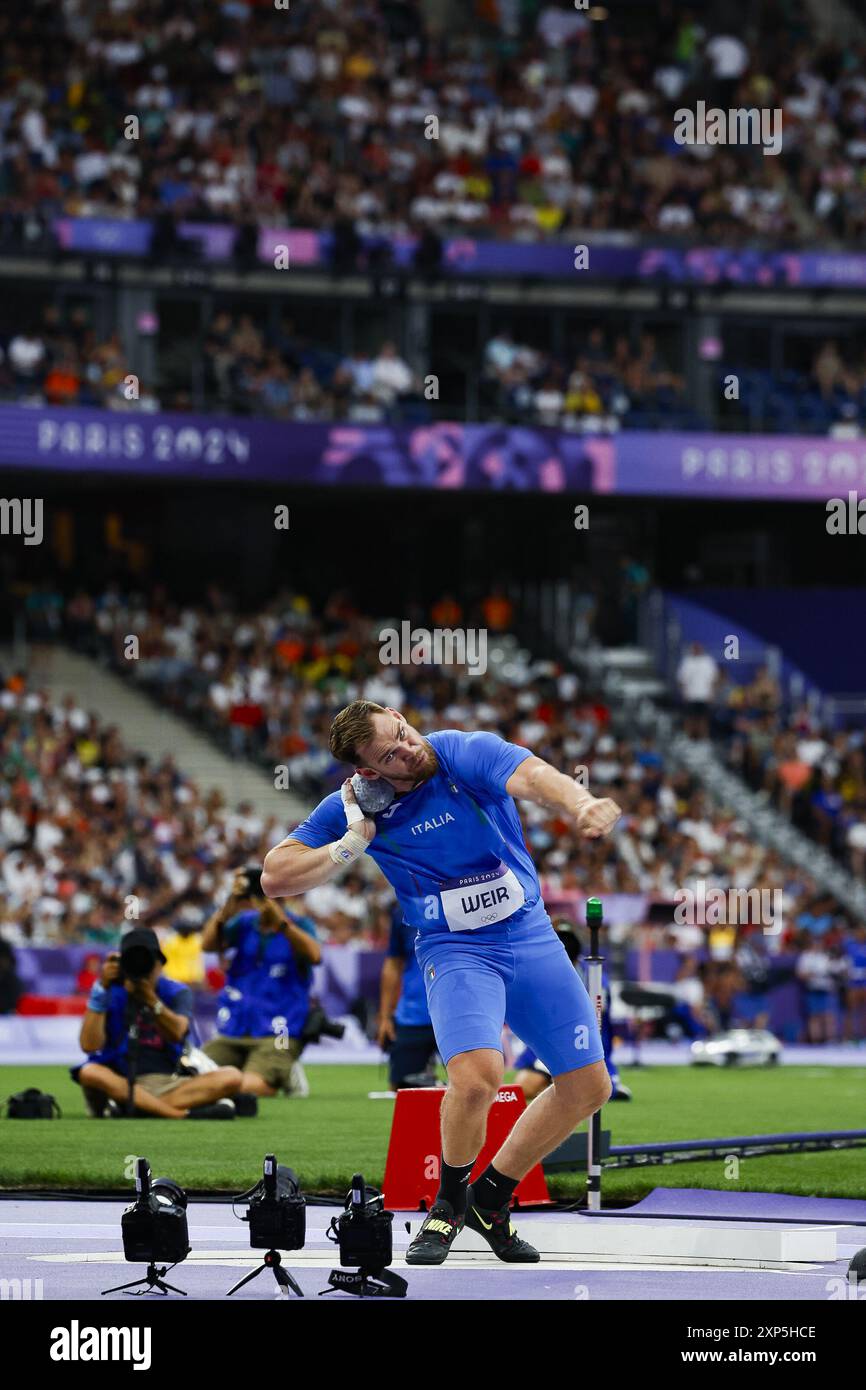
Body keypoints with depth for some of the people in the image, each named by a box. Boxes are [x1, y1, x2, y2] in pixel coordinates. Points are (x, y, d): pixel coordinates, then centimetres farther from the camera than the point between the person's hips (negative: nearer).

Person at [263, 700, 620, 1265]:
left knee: (588, 1087, 2)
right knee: (476, 1075, -29)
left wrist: (580, 804, -58)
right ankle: (448, 1205, -2)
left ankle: (490, 1198, 21)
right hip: (455, 951, -2)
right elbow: (275, 878, -5)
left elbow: (532, 776, -36)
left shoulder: (464, 753, -15)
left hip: (532, 936, 2)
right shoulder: (355, 806, -8)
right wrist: (352, 846, -17)